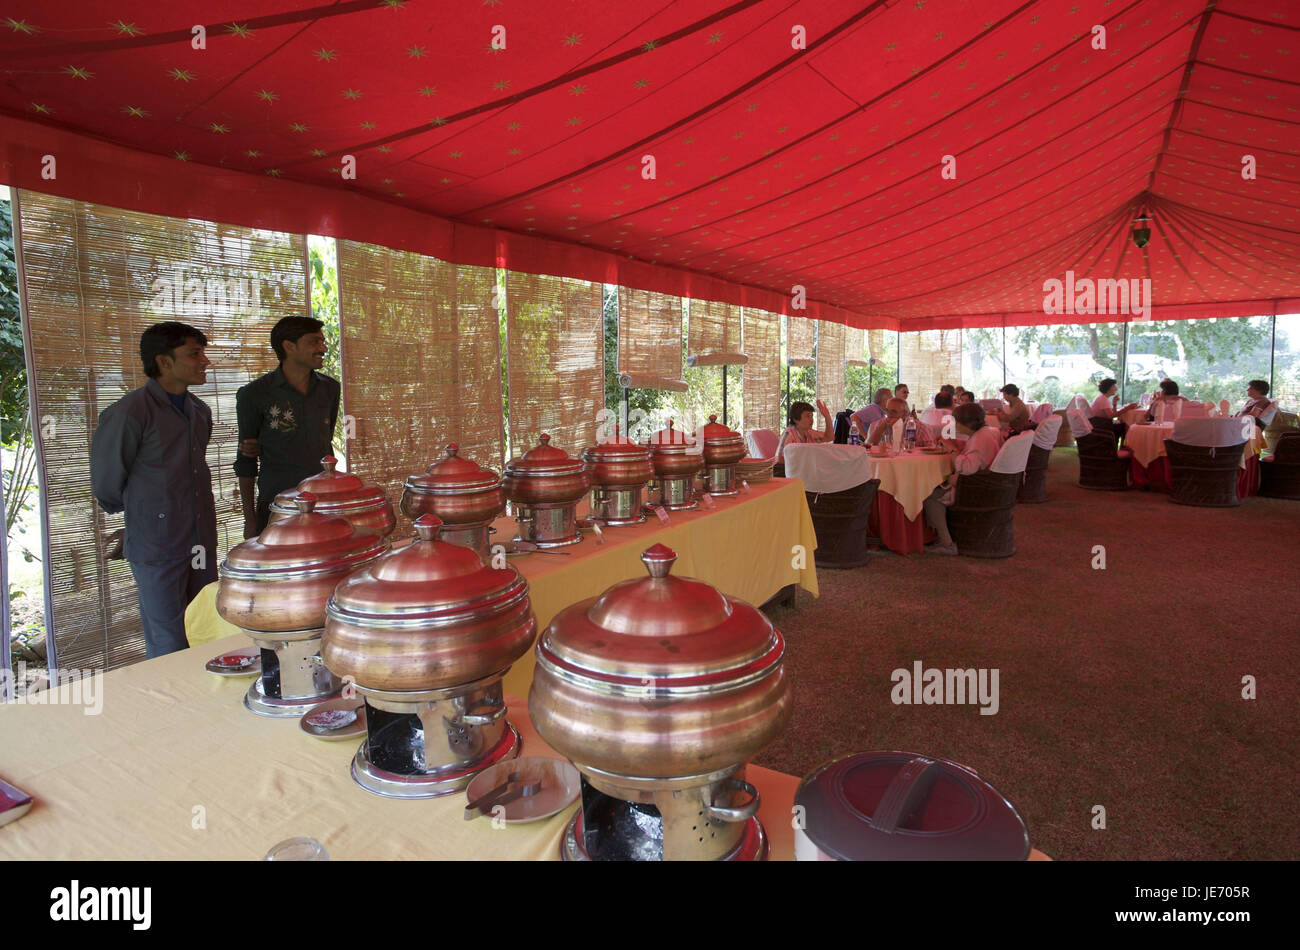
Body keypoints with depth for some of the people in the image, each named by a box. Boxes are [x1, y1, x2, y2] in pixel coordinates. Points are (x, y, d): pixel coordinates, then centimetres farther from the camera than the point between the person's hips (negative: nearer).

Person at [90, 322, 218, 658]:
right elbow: (106, 482, -4)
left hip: (203, 543, 7)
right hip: (157, 548, -6)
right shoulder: (129, 412, -15)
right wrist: (139, 515, 10)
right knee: (170, 647, 1)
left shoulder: (200, 411, 9)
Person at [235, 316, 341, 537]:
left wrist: (267, 447, 4)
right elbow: (245, 460, 2)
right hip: (276, 503, -3)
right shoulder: (254, 394, -5)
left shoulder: (330, 388, 6)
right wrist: (249, 518, 1)